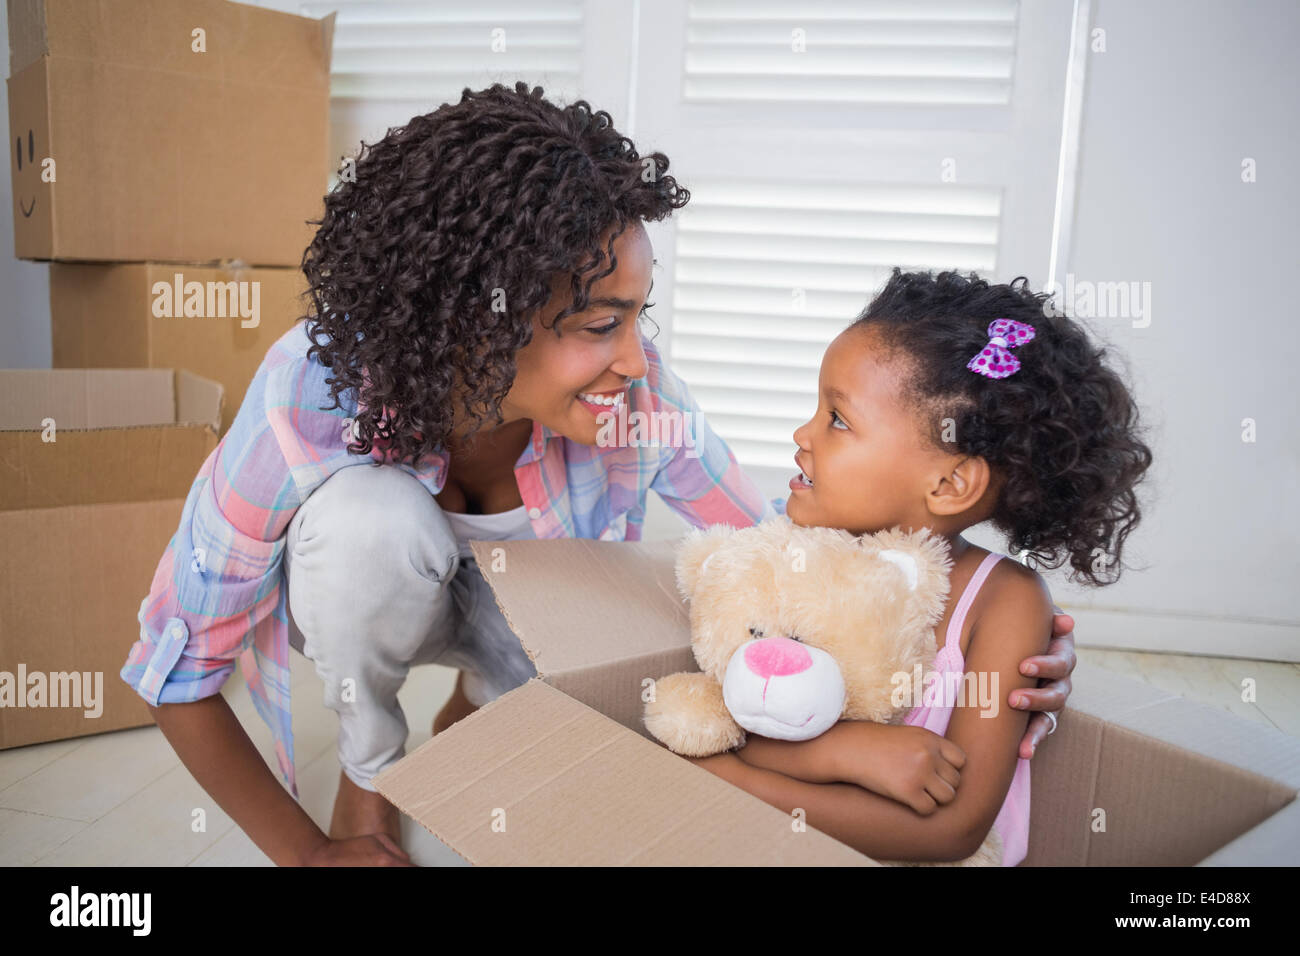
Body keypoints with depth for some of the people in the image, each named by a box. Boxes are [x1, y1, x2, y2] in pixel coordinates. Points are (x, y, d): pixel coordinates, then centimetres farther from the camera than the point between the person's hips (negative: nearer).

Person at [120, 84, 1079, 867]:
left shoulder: (634, 392, -32)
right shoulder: (310, 406, -38)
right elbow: (176, 672, -25)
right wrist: (309, 852, -21)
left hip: (516, 591, 2)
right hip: (360, 581, -2)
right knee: (375, 512, -36)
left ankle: (476, 707, 10)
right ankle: (368, 769, -6)